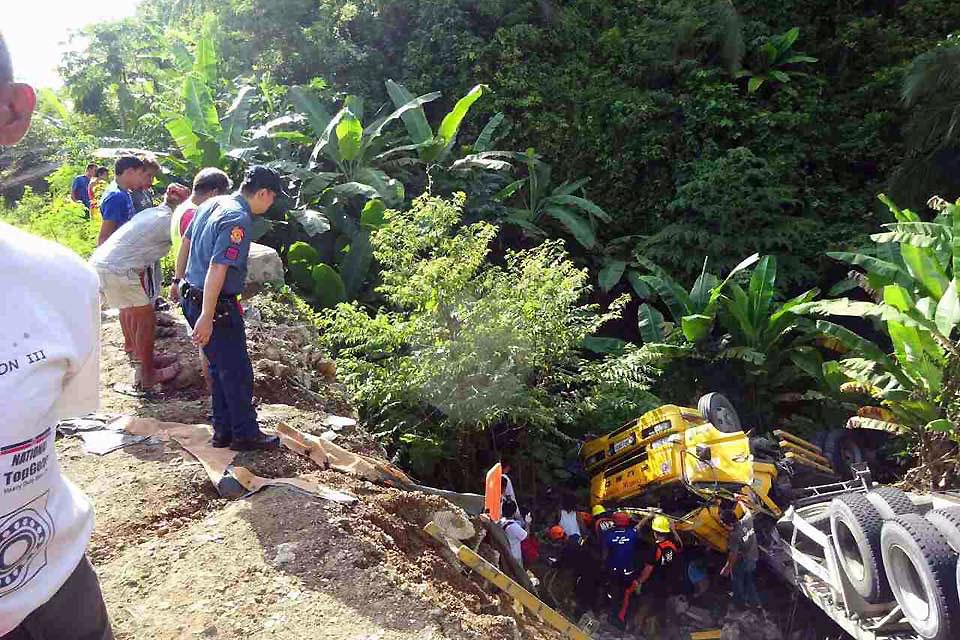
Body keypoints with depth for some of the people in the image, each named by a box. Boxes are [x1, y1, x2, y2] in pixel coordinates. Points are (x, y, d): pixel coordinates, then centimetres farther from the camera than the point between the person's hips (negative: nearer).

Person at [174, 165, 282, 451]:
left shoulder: (211, 204, 8)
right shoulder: (238, 220, -21)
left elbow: (186, 242, 19)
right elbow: (217, 269, -27)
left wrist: (179, 280, 31)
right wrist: (206, 317, -28)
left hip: (191, 296, 10)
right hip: (216, 305, -10)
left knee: (220, 368, 19)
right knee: (238, 373, 4)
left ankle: (223, 430, 28)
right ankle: (245, 434, 16)